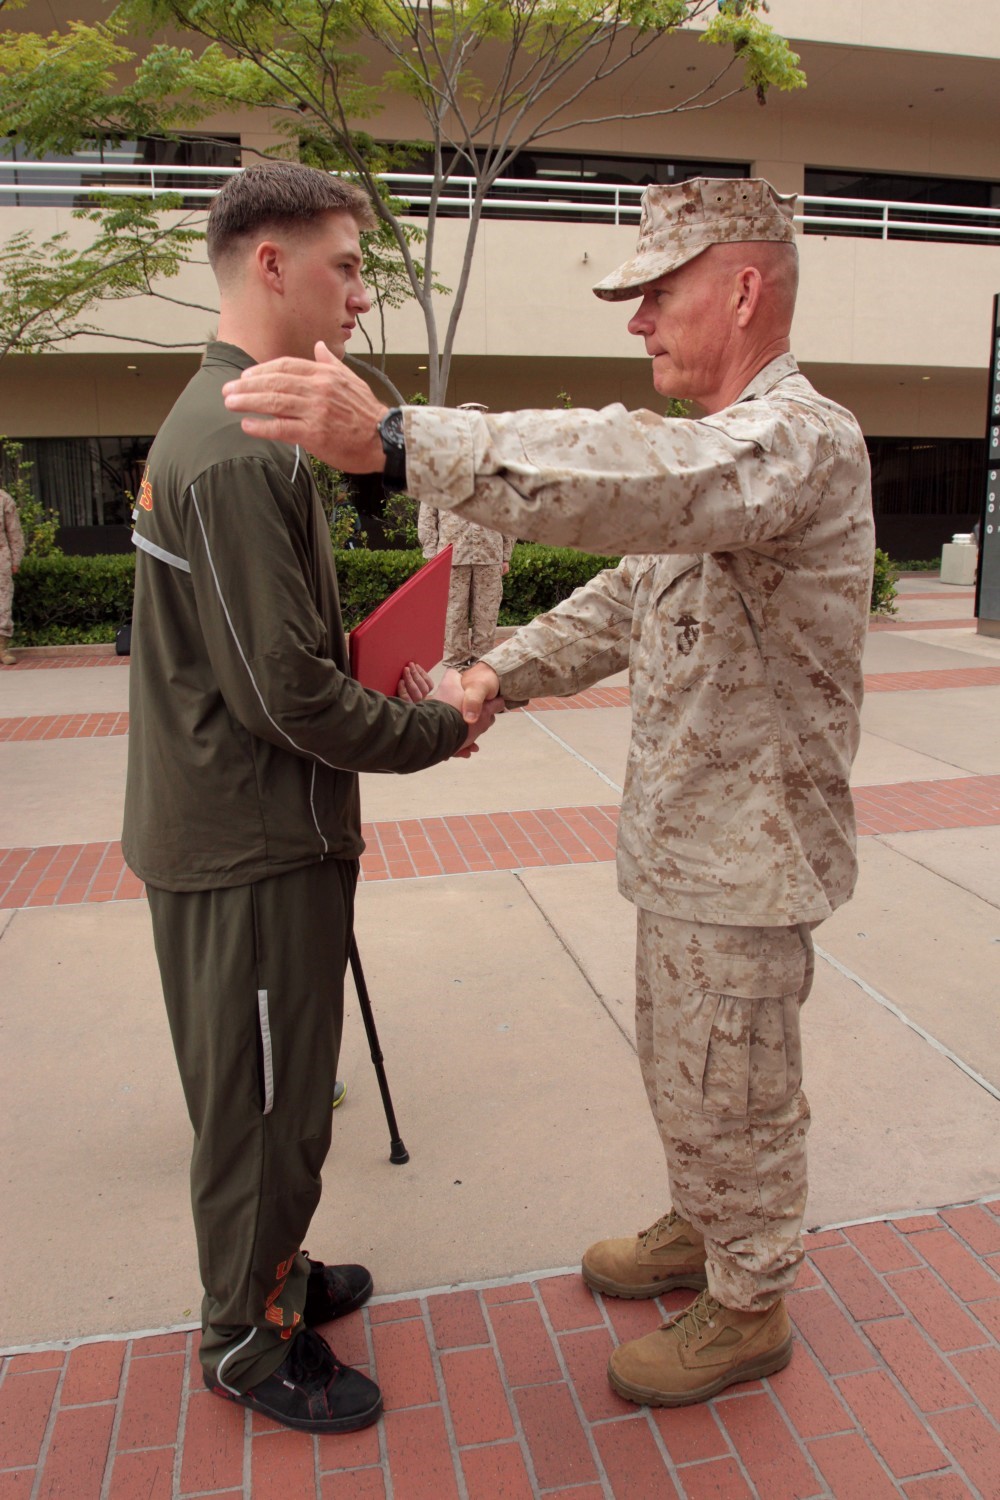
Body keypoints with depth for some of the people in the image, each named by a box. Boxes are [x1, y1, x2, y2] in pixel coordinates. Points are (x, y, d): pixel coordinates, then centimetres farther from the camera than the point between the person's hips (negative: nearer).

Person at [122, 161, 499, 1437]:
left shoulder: (225, 422, 12)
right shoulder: (238, 452, -21)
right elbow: (289, 693, -23)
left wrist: (409, 697, 5)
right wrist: (437, 727, -9)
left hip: (242, 829, 10)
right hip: (252, 848, -10)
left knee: (272, 1094, 23)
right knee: (262, 1107, 9)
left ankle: (267, 1276, 43)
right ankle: (251, 1345, 31)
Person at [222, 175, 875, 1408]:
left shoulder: (804, 439, -21)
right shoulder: (721, 446, 13)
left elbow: (648, 481, -42)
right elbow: (628, 595, 16)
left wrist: (398, 440, -50)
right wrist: (501, 674, 2)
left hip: (743, 858, -9)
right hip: (680, 842, 9)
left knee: (730, 1096, 9)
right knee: (680, 1074, 25)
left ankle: (749, 1306, 34)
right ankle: (697, 1229, 48)